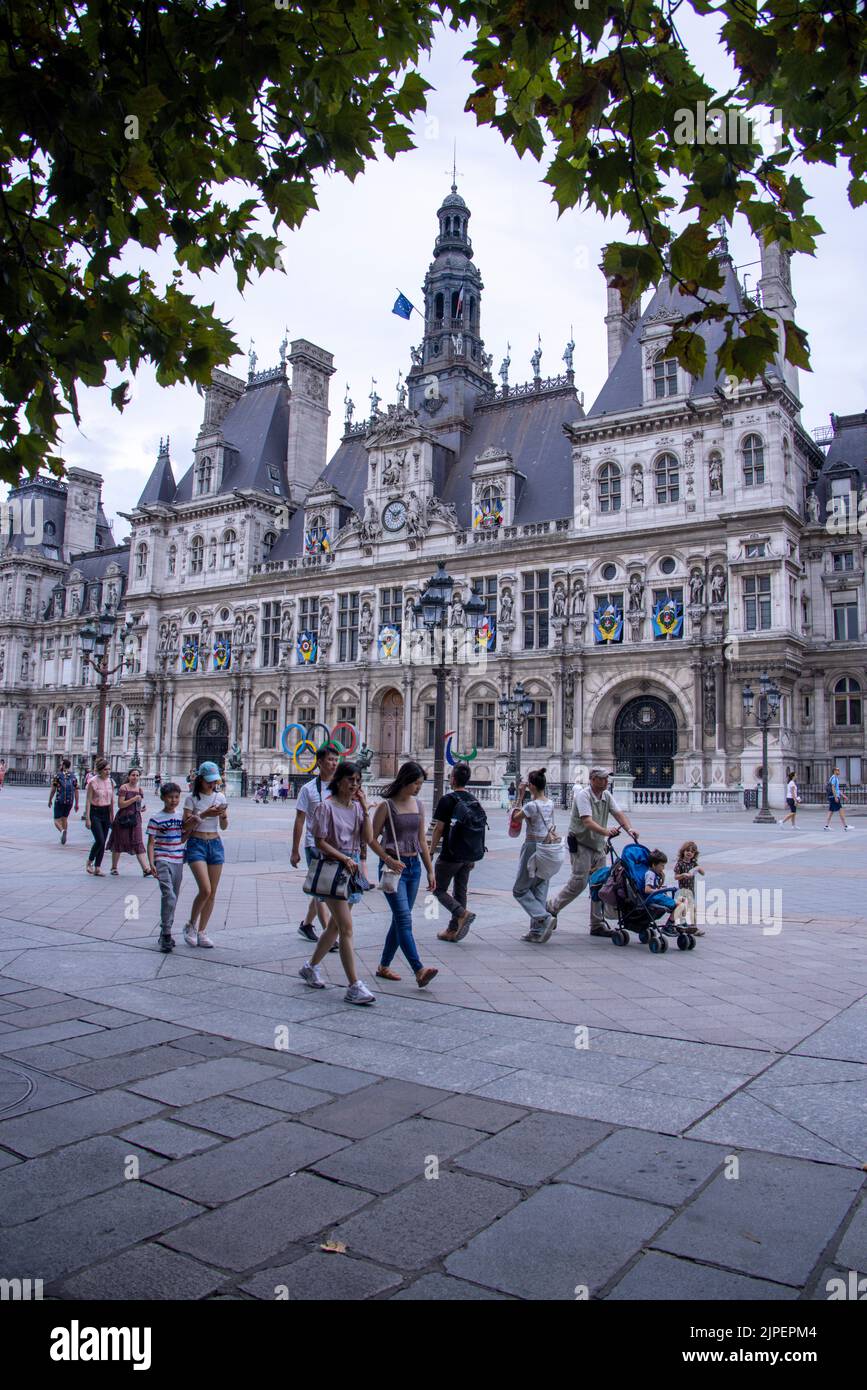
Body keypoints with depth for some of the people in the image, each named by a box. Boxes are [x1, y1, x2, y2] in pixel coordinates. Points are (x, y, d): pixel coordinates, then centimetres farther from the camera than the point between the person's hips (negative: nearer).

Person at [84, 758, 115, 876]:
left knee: (103, 842, 5)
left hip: (106, 813, 5)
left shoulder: (110, 782, 5)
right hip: (95, 812, -5)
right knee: (100, 840, -14)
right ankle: (89, 862, 10)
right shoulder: (93, 782, -10)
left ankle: (97, 868, 12)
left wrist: (112, 817, 11)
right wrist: (87, 818, -13)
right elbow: (88, 801, -10)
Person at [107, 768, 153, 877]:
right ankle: (114, 867, 26)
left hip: (136, 819, 5)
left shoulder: (139, 789, 11)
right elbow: (120, 804, -15)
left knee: (138, 844, -2)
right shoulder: (123, 788, -8)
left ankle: (146, 870, -11)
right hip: (123, 818, -4)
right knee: (119, 843, 8)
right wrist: (134, 799, -20)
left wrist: (142, 807, 7)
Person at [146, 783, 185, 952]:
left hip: (178, 861, 6)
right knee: (169, 896, -18)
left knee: (173, 898, 12)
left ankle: (165, 932, 24)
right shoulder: (156, 818, -4)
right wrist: (151, 863, -13)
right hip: (163, 861, -6)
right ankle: (166, 935, -12)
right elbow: (151, 843, -4)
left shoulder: (181, 817, 11)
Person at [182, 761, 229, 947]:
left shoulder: (220, 797, 7)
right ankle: (191, 925, 7)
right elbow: (185, 826, -8)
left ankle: (201, 931, 15)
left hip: (215, 844, 4)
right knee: (205, 890, -16)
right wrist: (203, 815, -20)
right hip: (196, 844, -4)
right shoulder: (192, 798, -3)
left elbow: (224, 827, 8)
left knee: (212, 892, 3)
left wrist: (224, 816, -13)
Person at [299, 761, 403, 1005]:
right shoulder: (327, 806, -8)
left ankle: (310, 967, 34)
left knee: (335, 926, 15)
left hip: (352, 868, 7)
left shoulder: (357, 806, 10)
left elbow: (368, 838, -1)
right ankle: (354, 987, -11)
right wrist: (344, 858, -17)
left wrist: (364, 808, -6)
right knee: (346, 927, -12)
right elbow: (320, 842, -10)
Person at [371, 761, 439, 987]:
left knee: (400, 919, 10)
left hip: (414, 866, 7)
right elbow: (372, 838, -4)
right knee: (404, 919, -13)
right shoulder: (386, 805, -8)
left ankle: (384, 966, 22)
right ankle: (419, 971, -20)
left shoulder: (418, 805, 10)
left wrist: (430, 871, 14)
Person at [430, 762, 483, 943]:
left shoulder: (447, 800, -13)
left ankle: (462, 914, -14)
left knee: (438, 889, 6)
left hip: (451, 855, -7)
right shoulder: (473, 800, 8)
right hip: (469, 856, 7)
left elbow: (439, 829, -13)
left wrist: (431, 852, -4)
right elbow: (478, 829, 13)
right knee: (460, 891, 14)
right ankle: (453, 931, 19)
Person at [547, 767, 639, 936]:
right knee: (579, 881, -11)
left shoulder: (607, 796, 5)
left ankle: (597, 925, 13)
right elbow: (587, 821, -31)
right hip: (580, 844, -7)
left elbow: (619, 814, -5)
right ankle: (552, 908, 9)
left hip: (598, 846, 7)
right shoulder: (583, 795, -19)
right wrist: (606, 831, -46)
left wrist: (629, 829, -25)